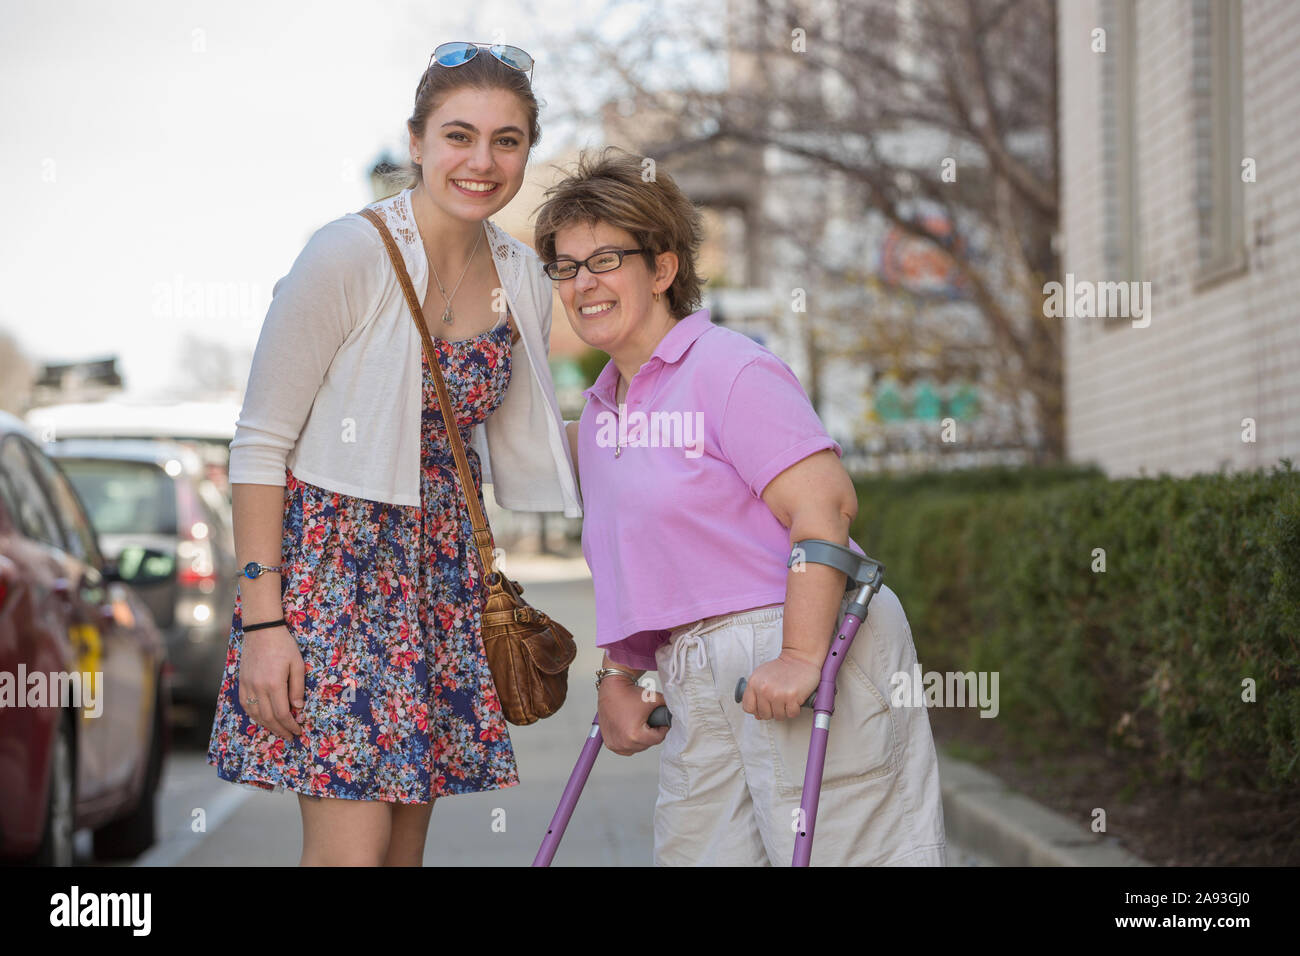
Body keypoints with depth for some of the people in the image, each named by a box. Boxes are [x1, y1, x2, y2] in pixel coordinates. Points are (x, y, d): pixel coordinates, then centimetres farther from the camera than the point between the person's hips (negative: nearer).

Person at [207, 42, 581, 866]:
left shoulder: (523, 281, 4)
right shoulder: (350, 254, -14)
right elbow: (260, 443, -12)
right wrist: (262, 620, -16)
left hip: (439, 566, 6)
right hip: (331, 550, -6)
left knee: (407, 842, 7)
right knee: (352, 844, -12)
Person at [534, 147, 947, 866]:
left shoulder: (730, 370, -7)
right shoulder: (597, 415, 19)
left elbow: (825, 506, -17)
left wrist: (801, 656, -23)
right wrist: (616, 678, 15)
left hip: (811, 665, -8)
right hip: (696, 684, 8)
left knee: (841, 855, -8)